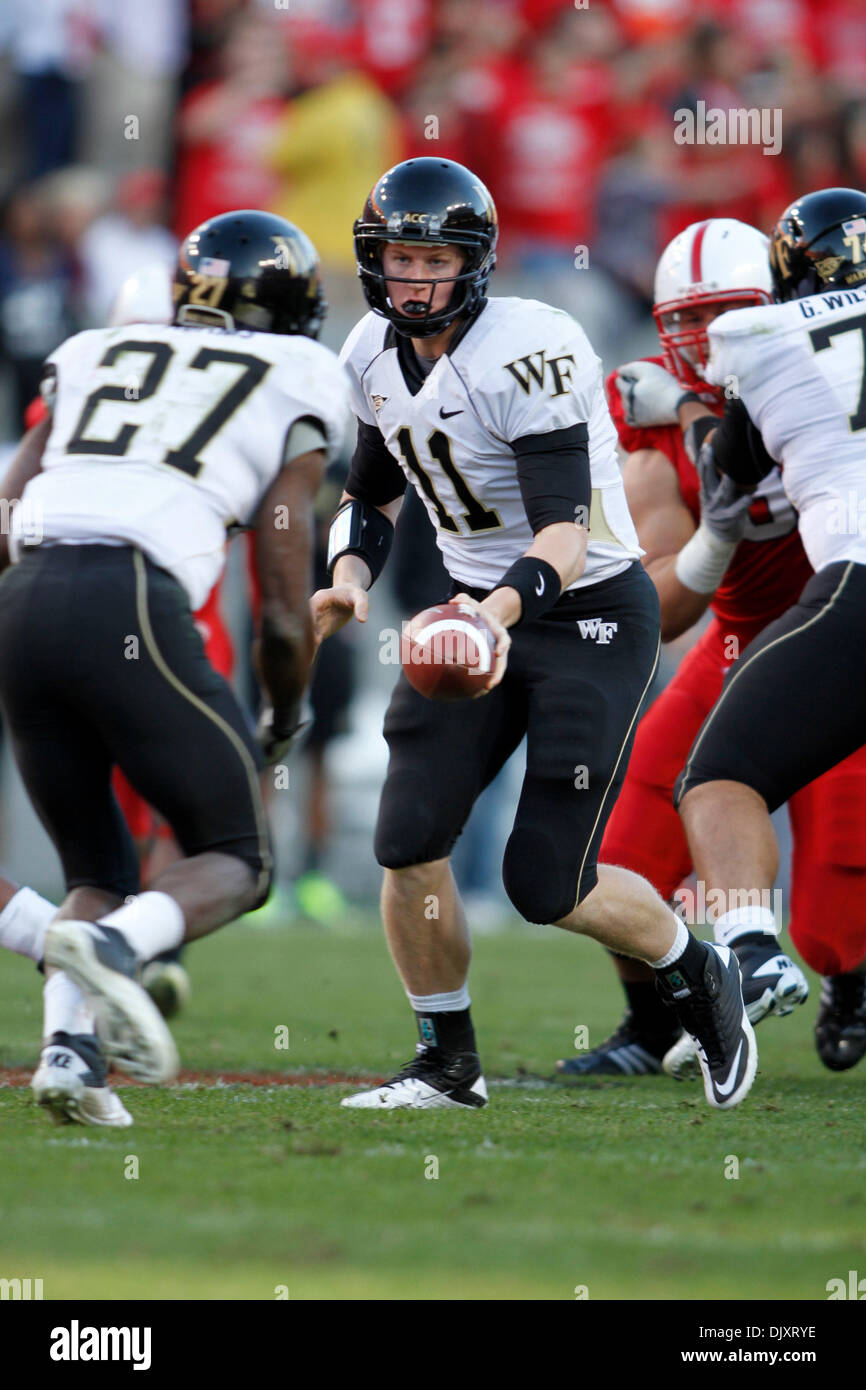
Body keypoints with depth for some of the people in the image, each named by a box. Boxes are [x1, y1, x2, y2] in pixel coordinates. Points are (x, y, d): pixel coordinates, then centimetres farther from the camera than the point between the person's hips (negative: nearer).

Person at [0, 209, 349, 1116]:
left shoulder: (95, 356, 27)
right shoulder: (294, 383, 16)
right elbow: (282, 603, 12)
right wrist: (282, 723, 29)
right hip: (132, 607, -5)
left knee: (98, 877, 19)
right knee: (237, 861, 7)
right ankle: (113, 944, -24)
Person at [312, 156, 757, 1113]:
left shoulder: (529, 353, -24)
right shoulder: (375, 355, 1)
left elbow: (566, 532, -30)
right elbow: (371, 491, 18)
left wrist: (501, 610, -47)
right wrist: (350, 575, -2)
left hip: (591, 614, -7)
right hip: (476, 606, 7)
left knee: (547, 885, -10)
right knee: (408, 845, -7)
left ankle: (698, 977, 19)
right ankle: (447, 1065, 11)